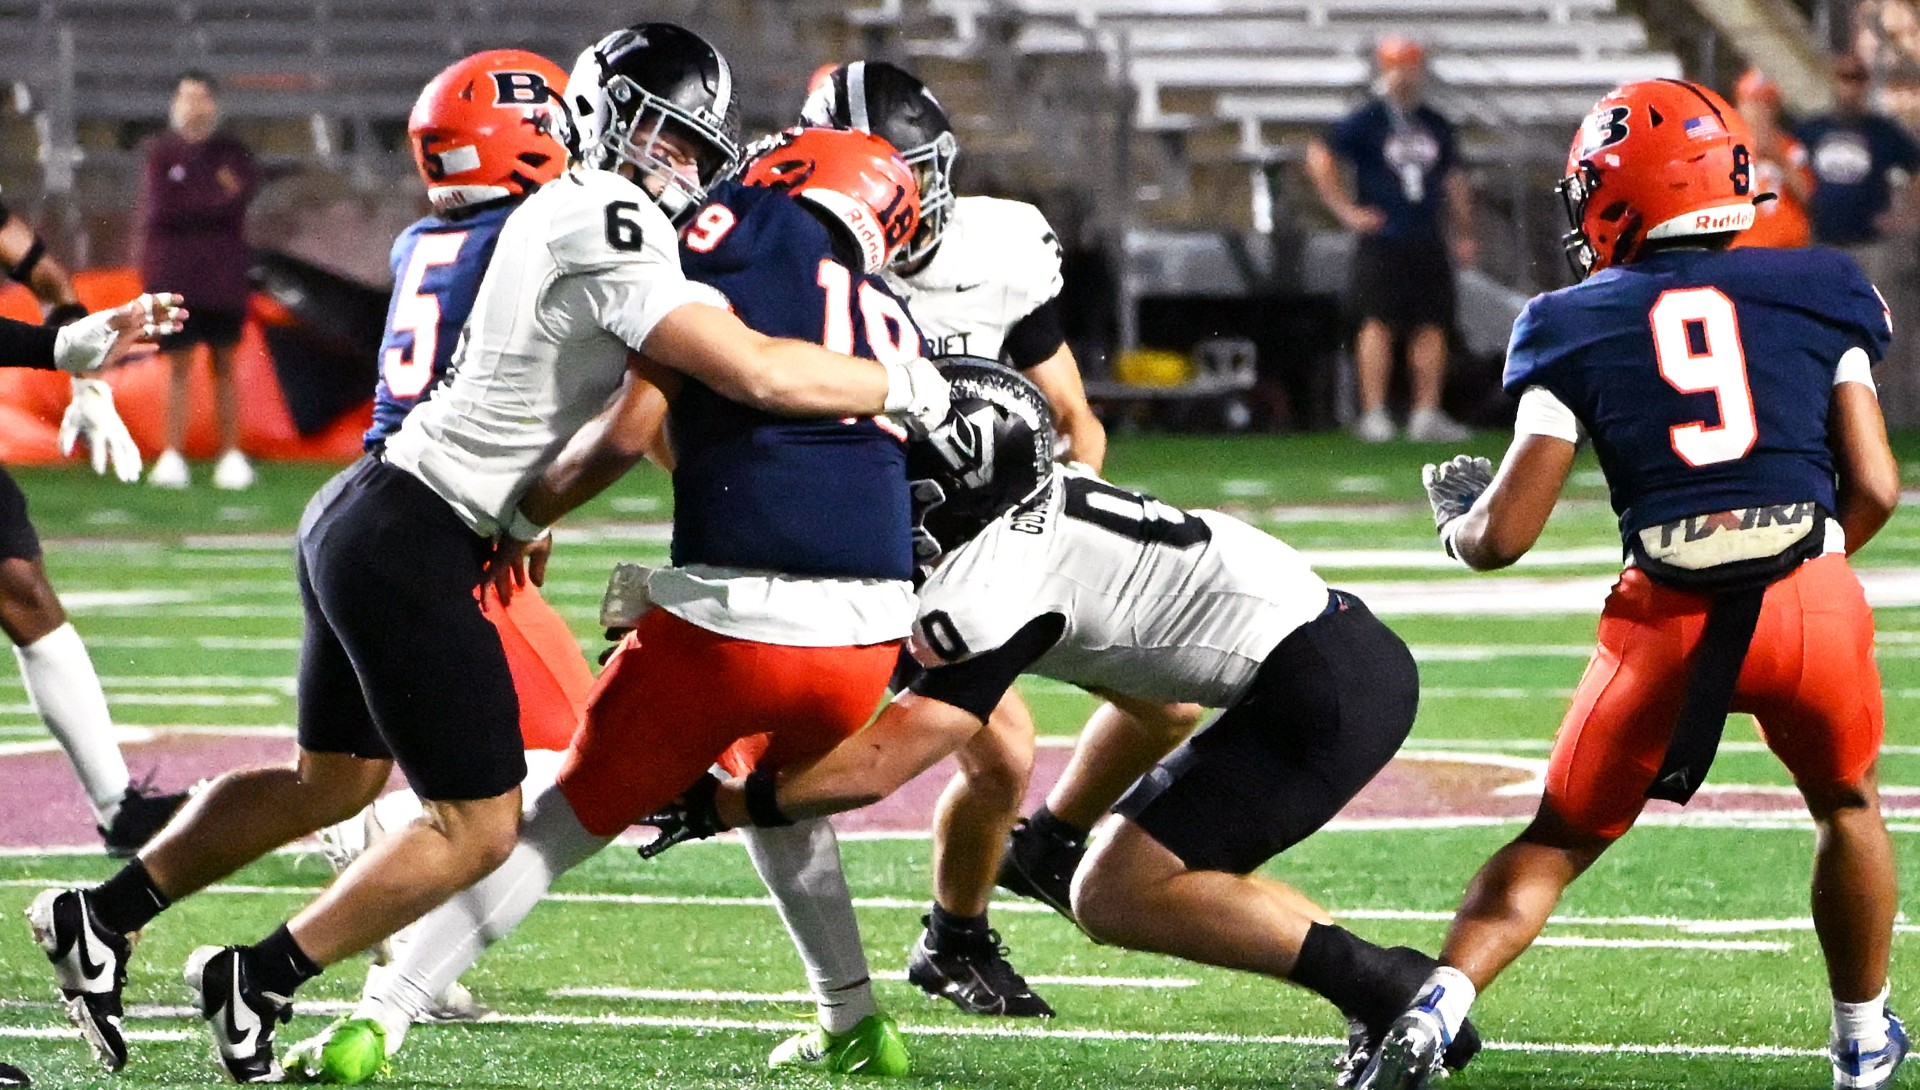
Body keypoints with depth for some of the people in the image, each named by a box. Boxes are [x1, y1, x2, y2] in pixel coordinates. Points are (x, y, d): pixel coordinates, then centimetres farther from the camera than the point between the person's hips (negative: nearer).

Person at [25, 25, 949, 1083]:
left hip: (359, 518, 10)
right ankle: (255, 985, 8)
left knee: (332, 782, 25)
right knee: (479, 824, 1)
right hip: (411, 549, -10)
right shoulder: (608, 237, -18)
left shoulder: (558, 213, 12)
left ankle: (100, 917, 30)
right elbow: (756, 372, -24)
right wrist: (897, 386, -12)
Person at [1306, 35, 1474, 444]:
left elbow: (1453, 180, 23)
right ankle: (1373, 414, -9)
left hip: (1428, 240, 6)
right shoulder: (1366, 122, -3)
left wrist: (1463, 234, 17)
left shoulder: (1435, 126, 15)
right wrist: (1346, 211, -11)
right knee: (1378, 322, -8)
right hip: (1382, 240, -6)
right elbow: (1319, 157, -7)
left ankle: (1427, 414, 7)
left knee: (1432, 325, 3)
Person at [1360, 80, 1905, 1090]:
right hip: (1813, 594, 1)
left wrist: (1456, 519, 27)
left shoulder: (1579, 327, 8)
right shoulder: (1814, 295, 12)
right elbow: (1875, 487, 7)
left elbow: (1503, 538, 5)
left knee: (1561, 840, 16)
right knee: (1847, 806, 30)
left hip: (1671, 618, -1)